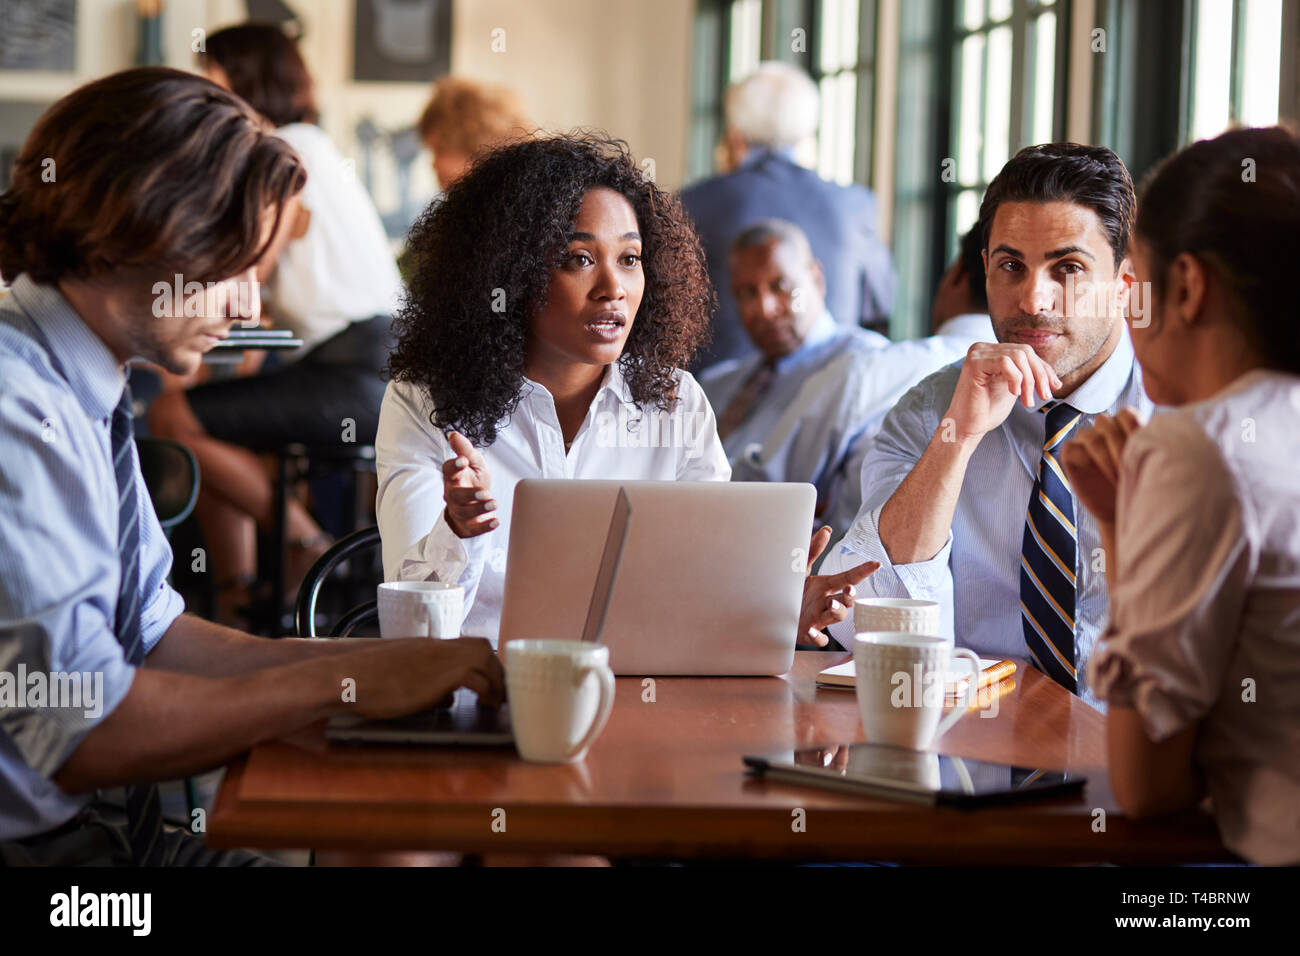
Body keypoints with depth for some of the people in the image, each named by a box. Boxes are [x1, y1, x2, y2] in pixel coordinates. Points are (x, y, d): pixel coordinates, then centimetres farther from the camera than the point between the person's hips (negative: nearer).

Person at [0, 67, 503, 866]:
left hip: (90, 821, 9)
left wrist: (393, 662, 0)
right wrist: (344, 681, -18)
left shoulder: (83, 395, 8)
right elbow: (83, 737, -26)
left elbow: (152, 634, 12)